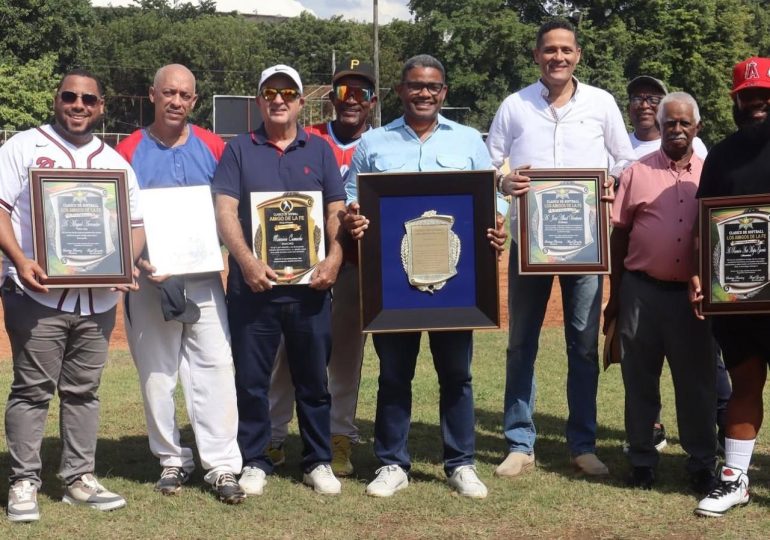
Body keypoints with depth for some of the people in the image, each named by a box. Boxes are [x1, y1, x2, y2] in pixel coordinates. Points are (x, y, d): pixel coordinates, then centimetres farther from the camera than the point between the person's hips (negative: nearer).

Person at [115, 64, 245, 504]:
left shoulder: (214, 148, 5)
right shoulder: (129, 152, 1)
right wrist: (137, 259, -15)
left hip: (204, 277, 0)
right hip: (149, 279, 0)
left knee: (215, 368, -4)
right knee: (156, 374, 6)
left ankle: (223, 466, 0)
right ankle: (173, 460, 20)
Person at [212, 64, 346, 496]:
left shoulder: (320, 150, 11)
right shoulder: (239, 150, 6)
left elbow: (337, 211, 6)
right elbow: (225, 211, -3)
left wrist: (334, 257, -11)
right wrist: (247, 260, -17)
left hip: (310, 283, 1)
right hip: (253, 283, -1)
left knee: (314, 378, 8)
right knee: (252, 379, 5)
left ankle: (319, 462, 19)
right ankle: (255, 462, 17)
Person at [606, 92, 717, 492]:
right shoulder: (637, 172, 2)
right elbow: (619, 234, 4)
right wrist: (615, 295, 2)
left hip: (692, 294, 1)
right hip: (642, 290, 0)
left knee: (697, 382, 7)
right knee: (640, 380, 8)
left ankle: (702, 465, 18)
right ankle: (642, 461, 20)